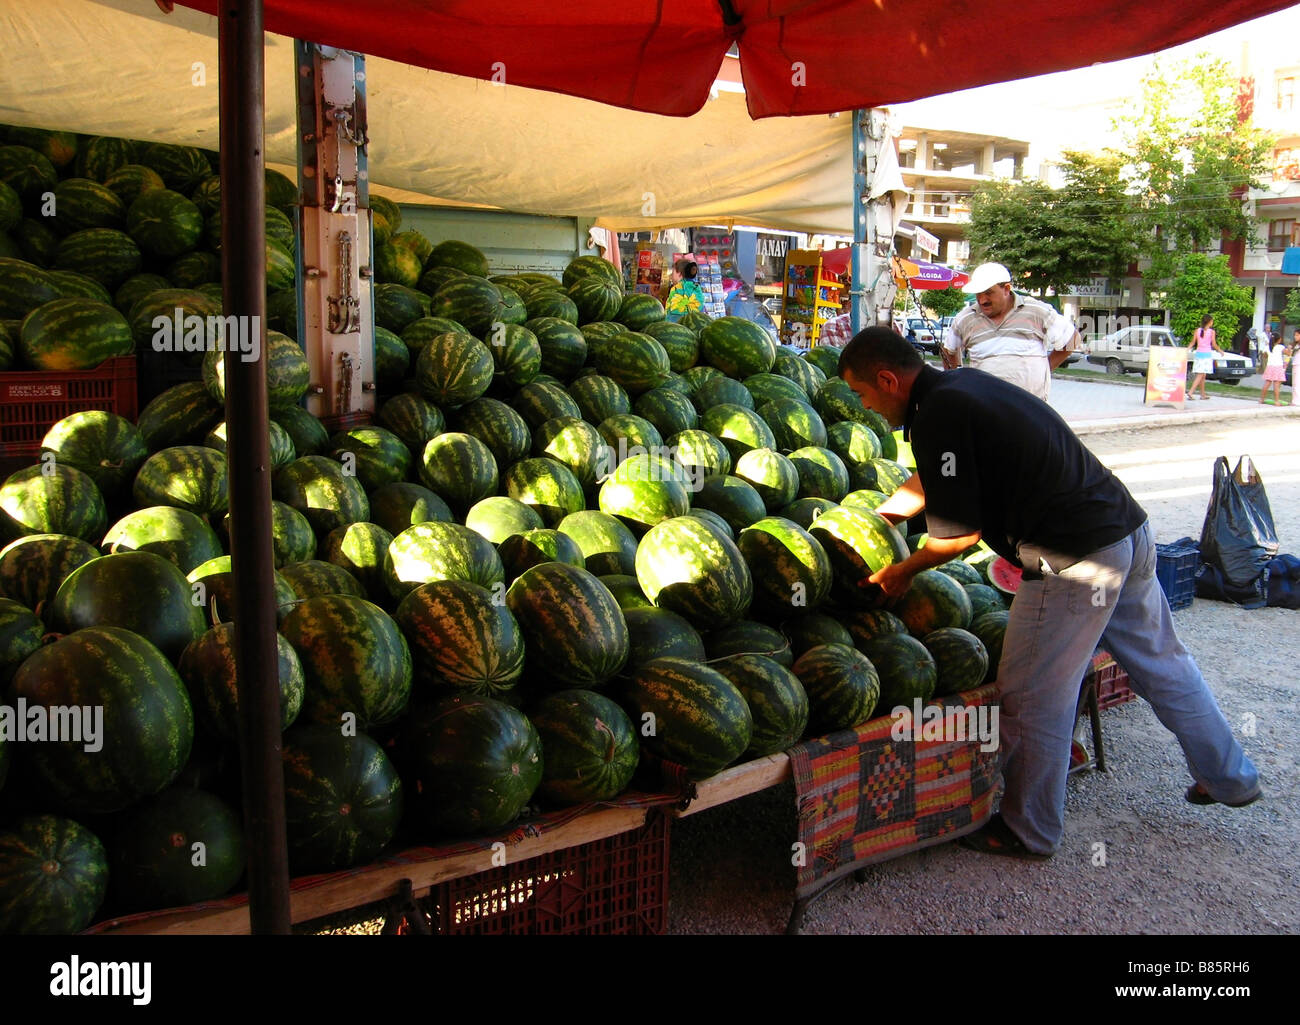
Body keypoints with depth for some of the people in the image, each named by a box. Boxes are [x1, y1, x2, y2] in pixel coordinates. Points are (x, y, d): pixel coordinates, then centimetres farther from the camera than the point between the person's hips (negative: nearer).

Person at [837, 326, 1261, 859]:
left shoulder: (937, 416, -17)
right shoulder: (962, 384, 12)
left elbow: (961, 532, -13)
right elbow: (929, 484, 26)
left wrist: (903, 571, 2)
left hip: (1076, 560, -10)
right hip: (1129, 530, 10)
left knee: (1033, 699, 6)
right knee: (1162, 665, 26)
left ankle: (1029, 831, 22)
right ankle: (1231, 778, 44)